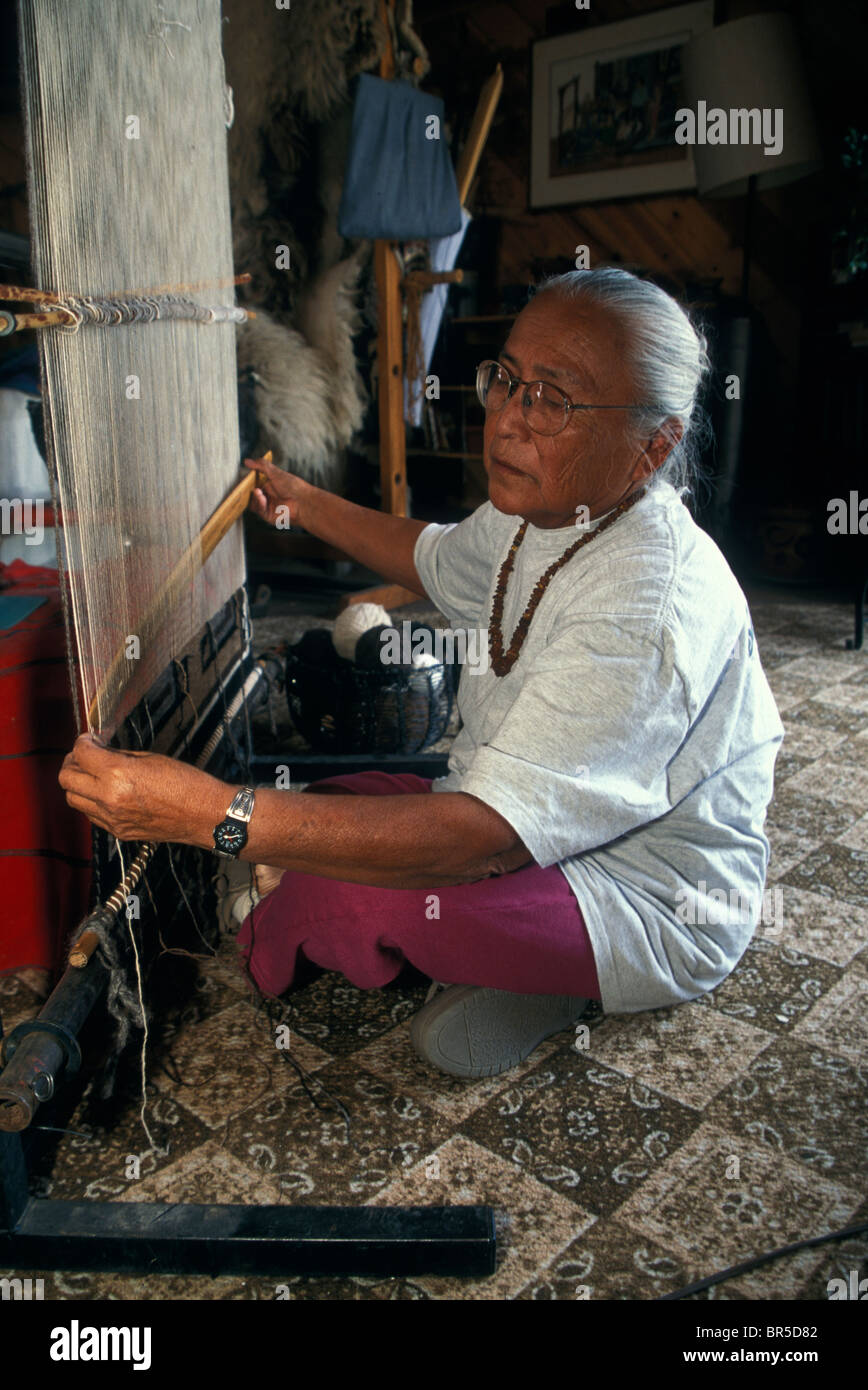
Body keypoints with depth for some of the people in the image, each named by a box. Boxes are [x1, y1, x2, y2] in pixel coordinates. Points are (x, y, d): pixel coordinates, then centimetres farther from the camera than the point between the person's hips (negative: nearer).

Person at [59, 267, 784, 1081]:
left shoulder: (653, 611, -34)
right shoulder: (543, 505, -5)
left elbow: (482, 837, -39)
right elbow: (441, 564, 20)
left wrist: (216, 815, -42)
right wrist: (304, 504, 23)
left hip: (654, 908, -8)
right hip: (532, 817, 9)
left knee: (337, 883, -26)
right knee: (312, 820, 3)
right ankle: (522, 974, 8)